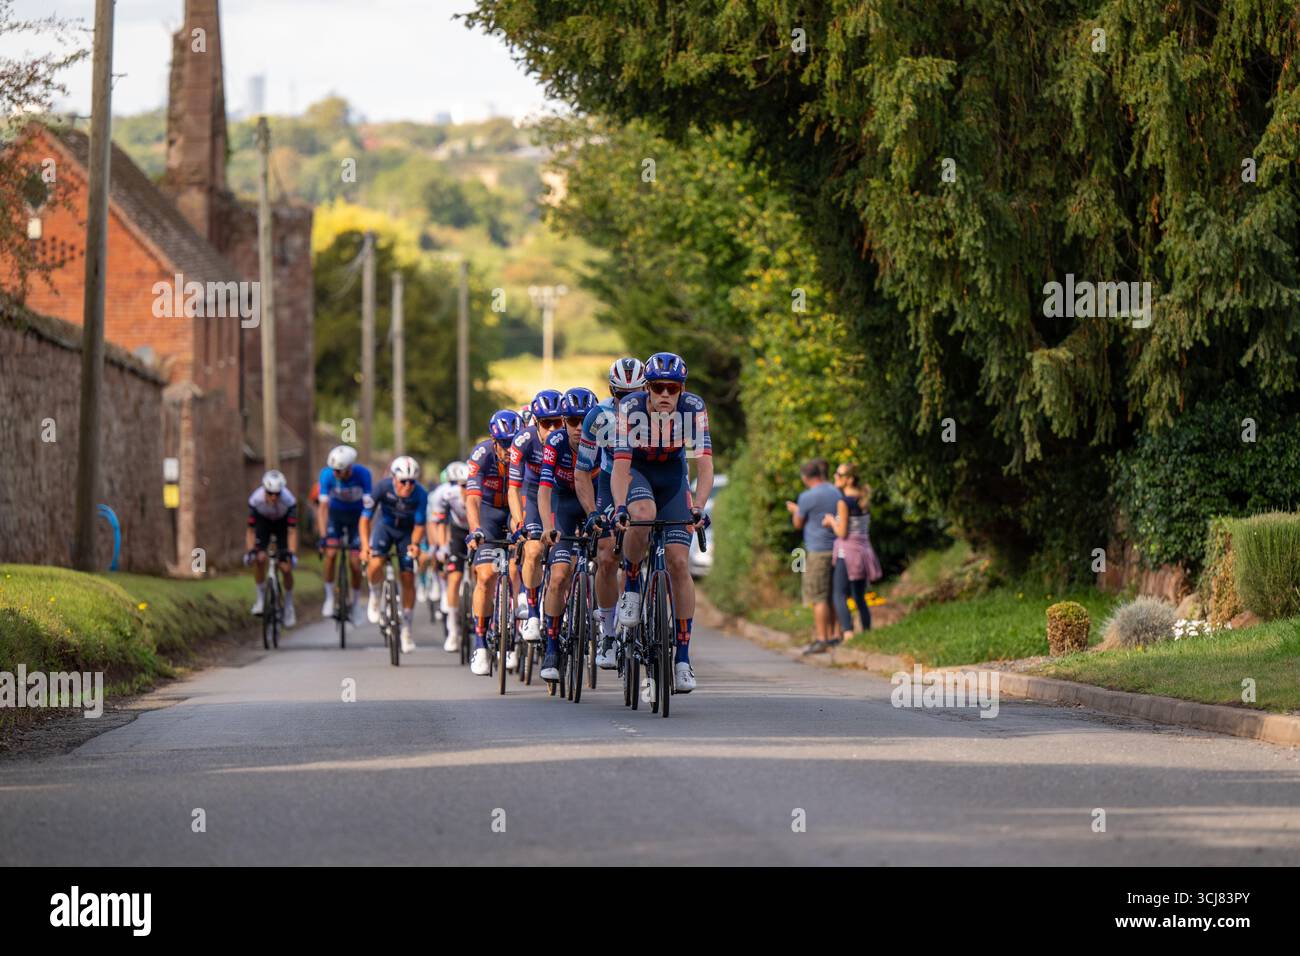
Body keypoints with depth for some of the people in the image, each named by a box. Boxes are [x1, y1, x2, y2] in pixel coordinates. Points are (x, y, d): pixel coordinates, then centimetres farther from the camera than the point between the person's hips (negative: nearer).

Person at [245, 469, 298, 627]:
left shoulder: (289, 500, -36)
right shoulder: (255, 499, -34)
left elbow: (292, 531, -31)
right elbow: (251, 530, -24)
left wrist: (292, 553, -42)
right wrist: (250, 550, -36)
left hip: (282, 523, -1)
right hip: (263, 522, 1)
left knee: (286, 567, -9)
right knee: (259, 558, -24)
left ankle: (289, 606, 12)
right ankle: (261, 597, -4)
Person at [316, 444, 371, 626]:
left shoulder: (362, 474, -30)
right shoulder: (327, 474, -26)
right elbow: (323, 505, -24)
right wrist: (323, 535, -31)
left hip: (356, 515, -1)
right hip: (335, 513, 1)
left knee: (355, 562, -6)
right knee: (330, 553, -20)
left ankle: (356, 602, 16)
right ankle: (329, 597, -4)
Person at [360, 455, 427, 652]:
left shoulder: (420, 495, -28)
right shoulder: (383, 487, -29)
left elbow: (419, 525, -24)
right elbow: (365, 518, -24)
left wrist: (415, 543, -44)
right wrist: (365, 546, -36)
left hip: (407, 532, 0)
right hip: (385, 526, 0)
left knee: (408, 579, -5)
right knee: (375, 564, -27)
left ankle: (406, 627, 11)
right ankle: (375, 595, 6)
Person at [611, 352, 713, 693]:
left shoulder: (693, 408, -24)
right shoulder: (630, 408, -27)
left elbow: (704, 466, -28)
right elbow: (620, 466, -31)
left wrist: (698, 508, -43)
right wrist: (620, 506, -47)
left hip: (672, 477, 1)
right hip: (636, 472, -1)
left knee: (679, 563, -10)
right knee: (643, 514, -37)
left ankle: (682, 657, -7)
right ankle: (631, 587, -11)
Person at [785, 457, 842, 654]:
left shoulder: (807, 497, -12)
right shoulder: (836, 493, 9)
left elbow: (798, 524, 0)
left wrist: (795, 510, 22)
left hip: (818, 552, -7)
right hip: (835, 549, 7)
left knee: (818, 598, -6)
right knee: (830, 596, 14)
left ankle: (821, 640, -8)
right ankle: (831, 636, 16)